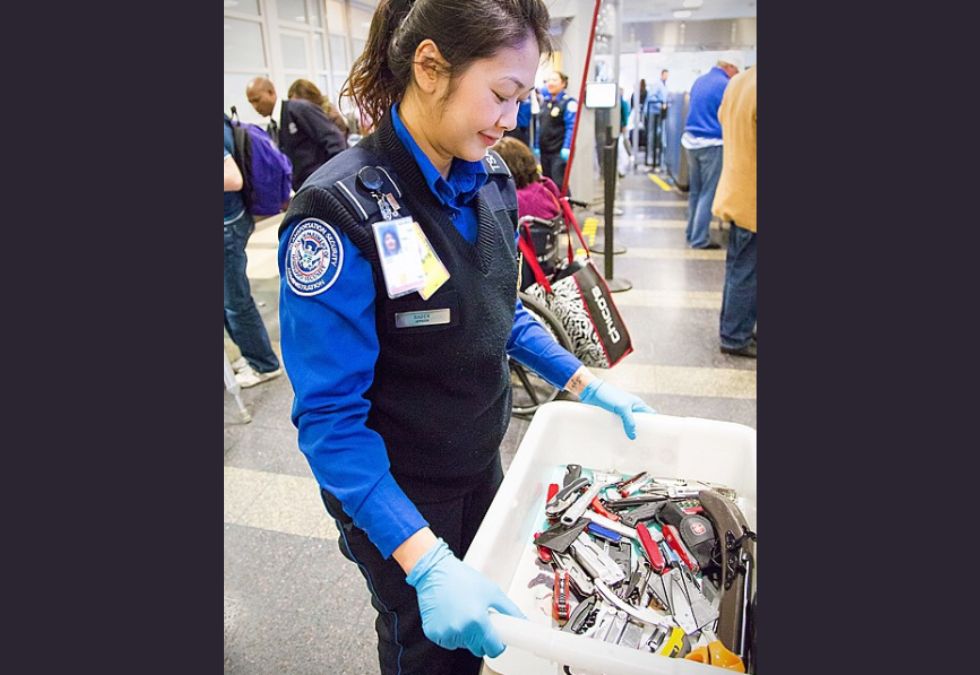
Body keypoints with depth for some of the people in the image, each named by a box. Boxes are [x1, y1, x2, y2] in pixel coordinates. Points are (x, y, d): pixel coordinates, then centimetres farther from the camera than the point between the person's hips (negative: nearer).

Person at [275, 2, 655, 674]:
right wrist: (425, 562, -34)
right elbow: (329, 414, -27)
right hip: (394, 492, -5)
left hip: (480, 461, 6)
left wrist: (585, 383, 2)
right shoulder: (340, 212, -28)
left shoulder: (491, 179, -6)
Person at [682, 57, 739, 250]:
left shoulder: (699, 81, 13)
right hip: (711, 143, -7)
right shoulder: (725, 85, -10)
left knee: (695, 191, 15)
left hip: (691, 140, 8)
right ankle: (699, 239, -1)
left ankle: (691, 233, 22)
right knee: (708, 194, -2)